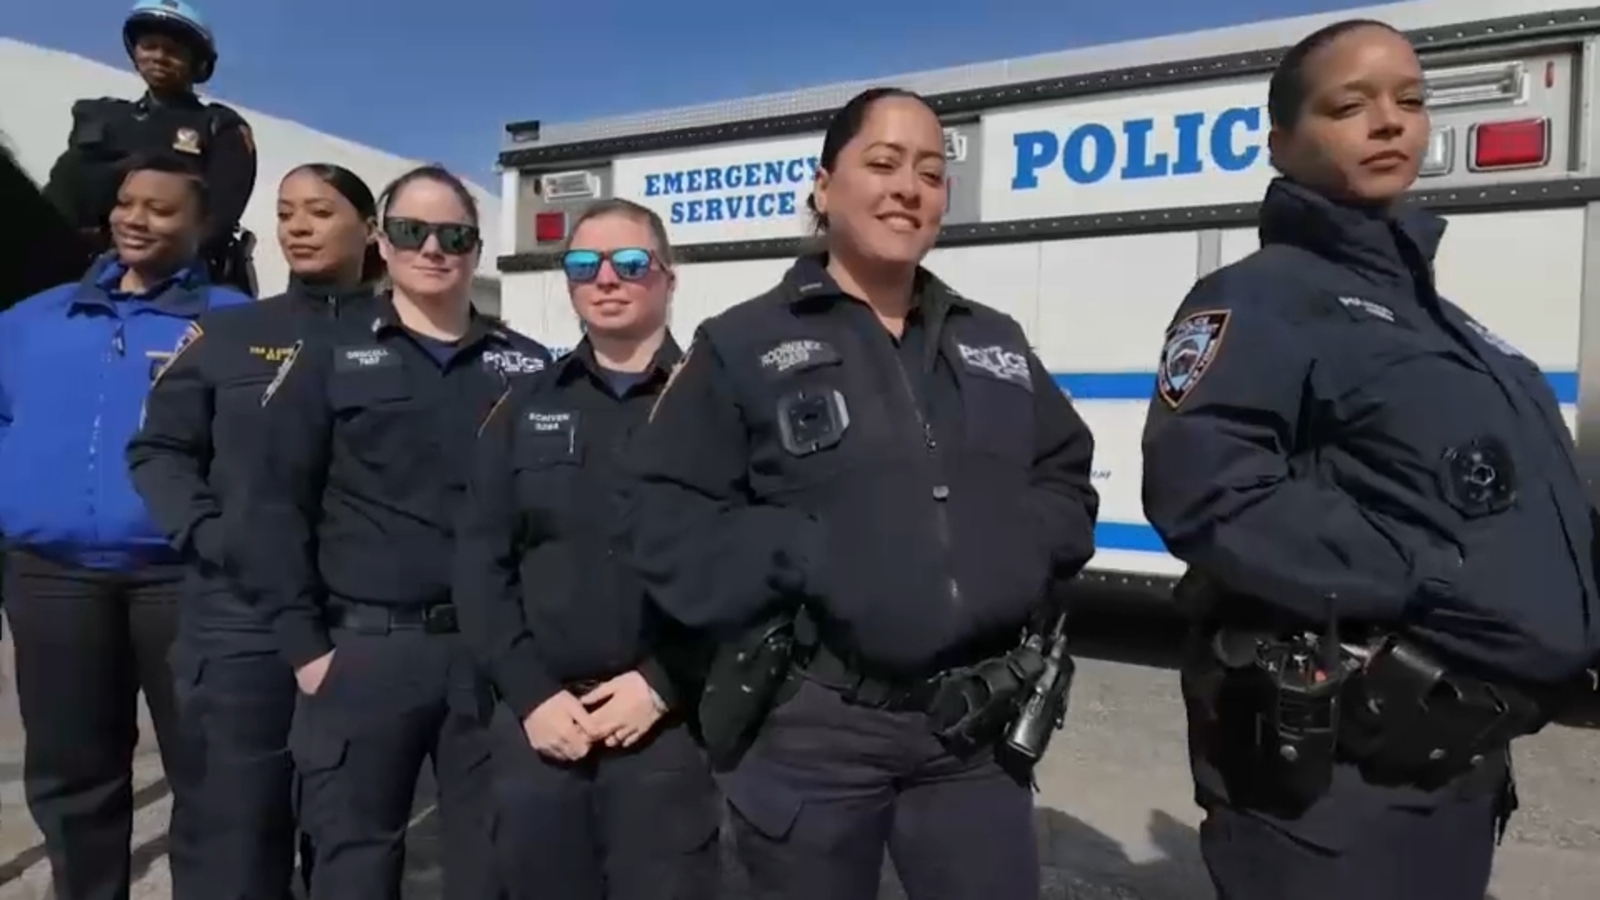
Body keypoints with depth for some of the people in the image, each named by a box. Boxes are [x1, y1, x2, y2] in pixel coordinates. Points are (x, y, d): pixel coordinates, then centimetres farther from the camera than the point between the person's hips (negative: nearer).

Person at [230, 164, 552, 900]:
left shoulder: (527, 365, 10)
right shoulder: (330, 355, 7)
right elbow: (273, 503, 1)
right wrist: (304, 645, -5)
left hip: (495, 655, 1)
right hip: (363, 653, -1)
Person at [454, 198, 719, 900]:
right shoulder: (524, 409, 12)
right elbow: (481, 562, 6)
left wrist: (665, 685, -12)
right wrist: (528, 692, -5)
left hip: (669, 725, -3)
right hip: (540, 724, 3)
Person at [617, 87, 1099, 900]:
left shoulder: (995, 342, 14)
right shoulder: (744, 345, 0)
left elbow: (1067, 479, 17)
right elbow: (667, 522, -6)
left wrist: (1028, 546, -5)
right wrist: (810, 560, -20)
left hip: (977, 728, 4)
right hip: (810, 732, -3)